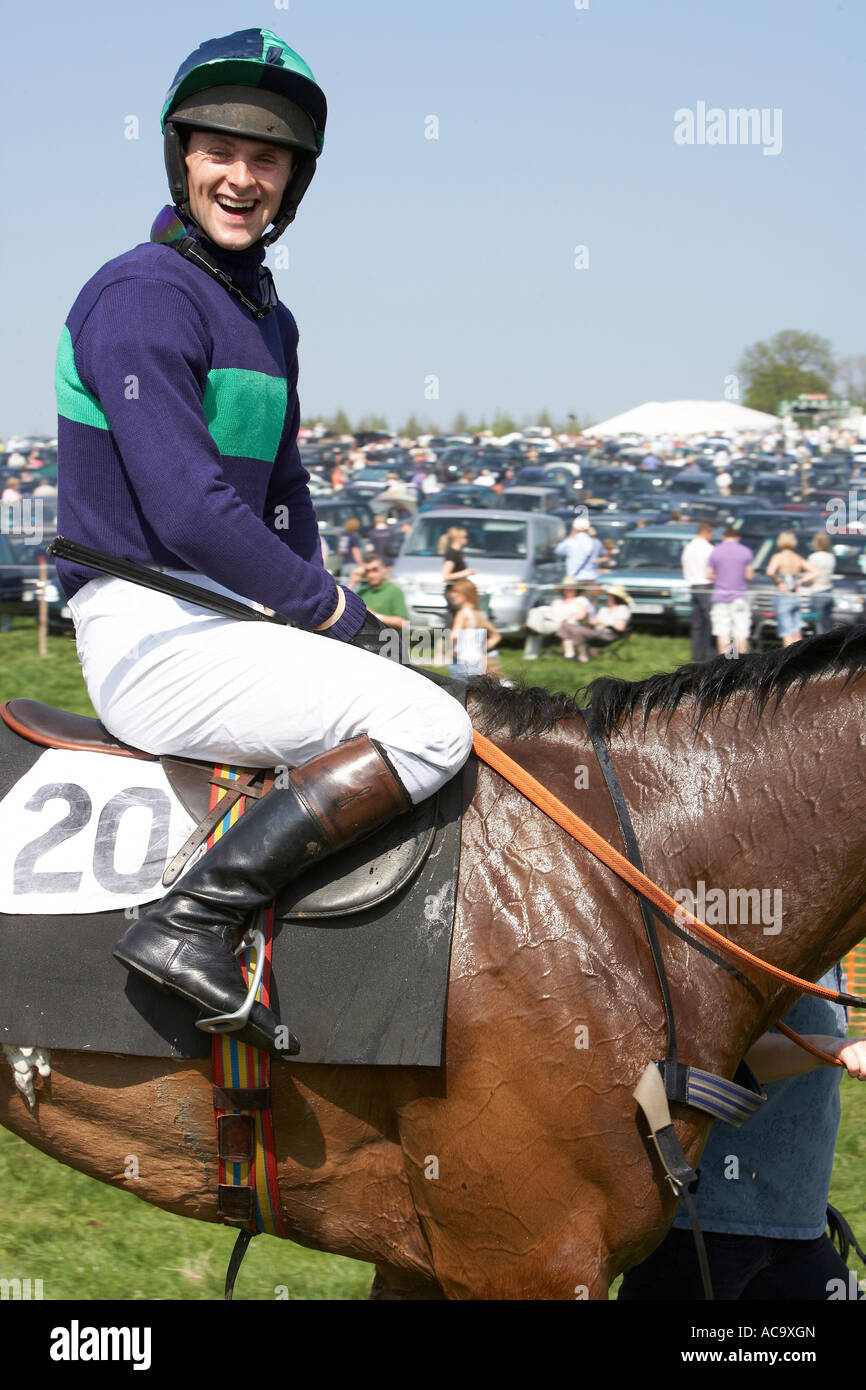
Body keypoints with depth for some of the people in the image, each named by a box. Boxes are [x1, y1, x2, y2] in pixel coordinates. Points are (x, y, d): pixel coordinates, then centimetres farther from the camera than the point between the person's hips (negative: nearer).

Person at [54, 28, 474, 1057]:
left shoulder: (267, 315, 17)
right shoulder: (144, 297, -14)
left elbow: (283, 495, 24)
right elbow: (189, 513, -21)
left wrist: (321, 611, 7)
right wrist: (339, 618, -12)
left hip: (223, 619, 10)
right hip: (150, 632, -10)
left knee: (425, 703, 16)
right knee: (432, 728, -21)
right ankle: (191, 925, -23)